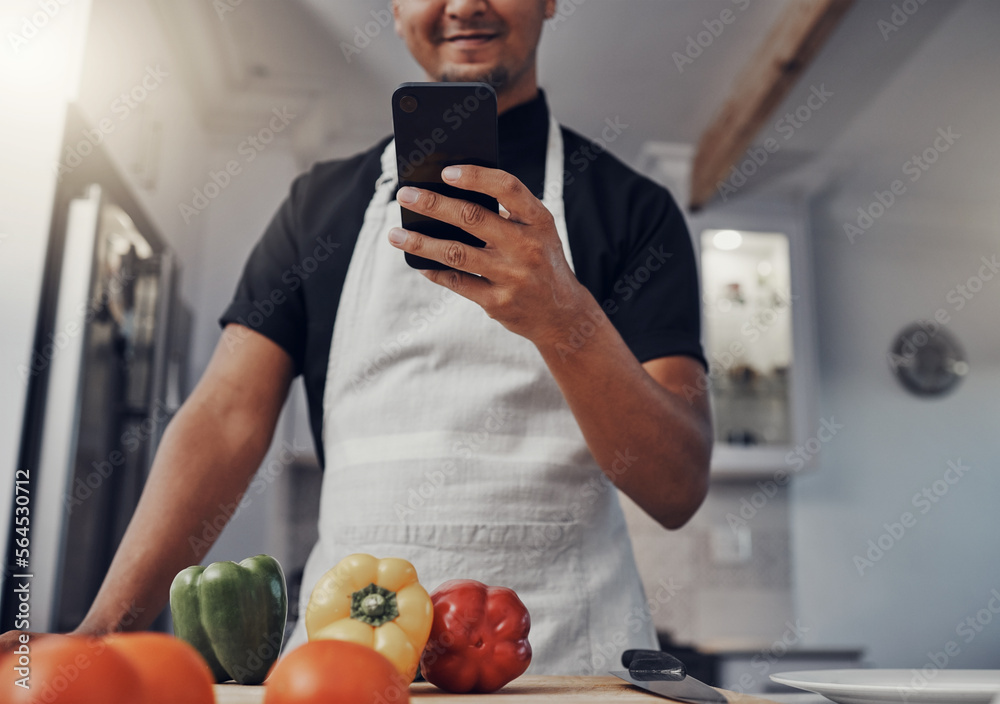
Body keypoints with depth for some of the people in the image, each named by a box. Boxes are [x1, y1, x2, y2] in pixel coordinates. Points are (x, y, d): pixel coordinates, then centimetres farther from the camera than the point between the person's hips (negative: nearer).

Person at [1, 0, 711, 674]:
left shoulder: (631, 205, 1)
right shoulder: (323, 201, 10)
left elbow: (679, 489, -7)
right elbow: (227, 419, 4)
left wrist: (566, 319, -25)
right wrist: (101, 631, -7)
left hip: (565, 645, -1)